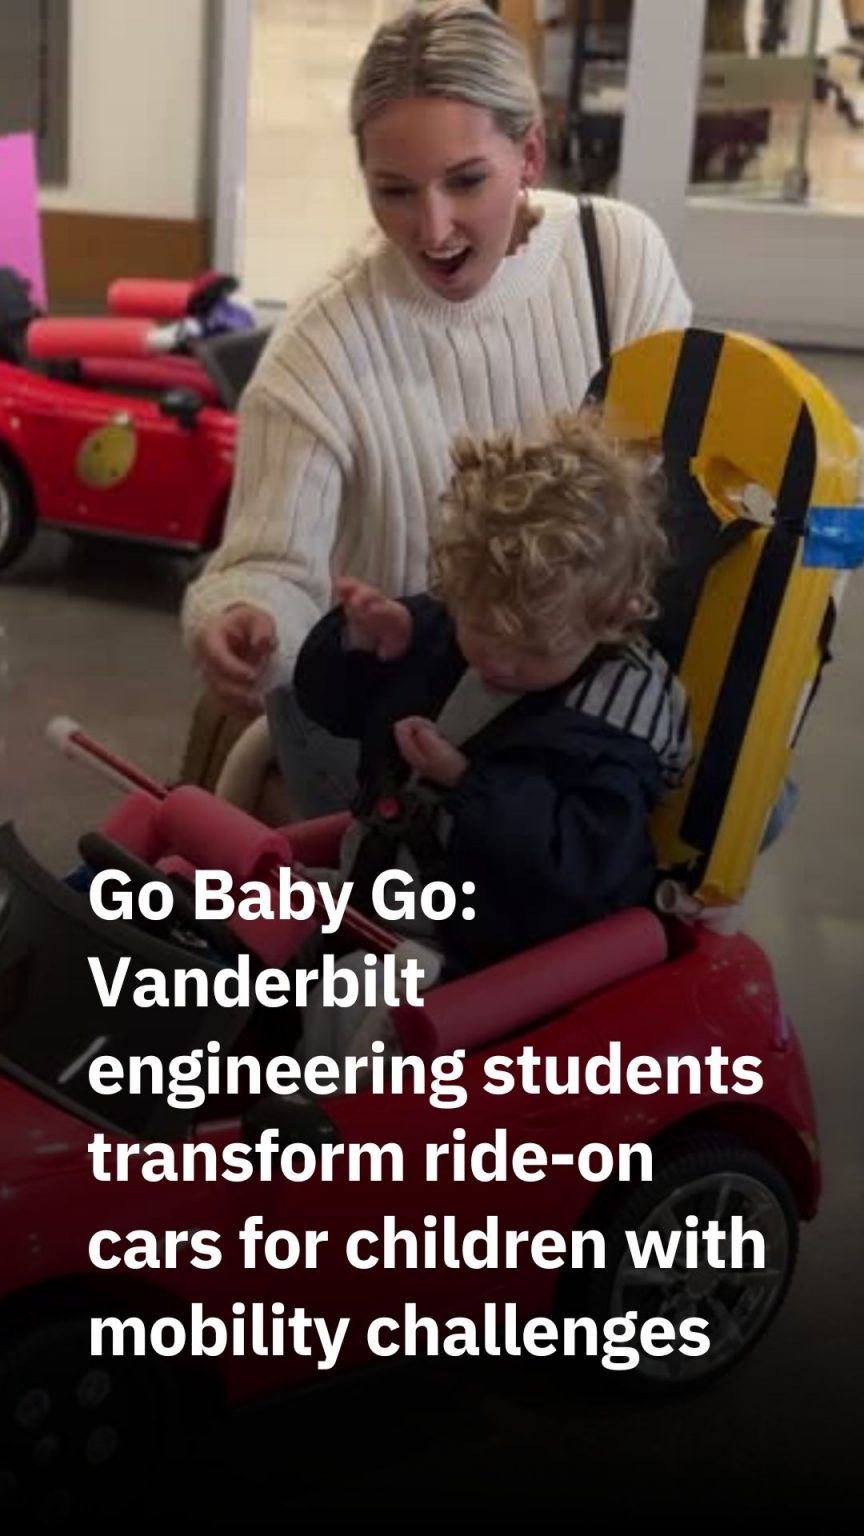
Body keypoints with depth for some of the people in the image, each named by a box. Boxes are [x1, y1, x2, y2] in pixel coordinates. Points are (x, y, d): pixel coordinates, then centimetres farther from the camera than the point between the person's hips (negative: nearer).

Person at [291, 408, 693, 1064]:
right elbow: (331, 705, 10)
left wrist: (468, 781, -30)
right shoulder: (441, 631, 1)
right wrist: (361, 644, -11)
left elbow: (574, 862, -27)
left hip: (477, 951, -8)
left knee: (341, 1011, -25)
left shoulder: (612, 715, -18)